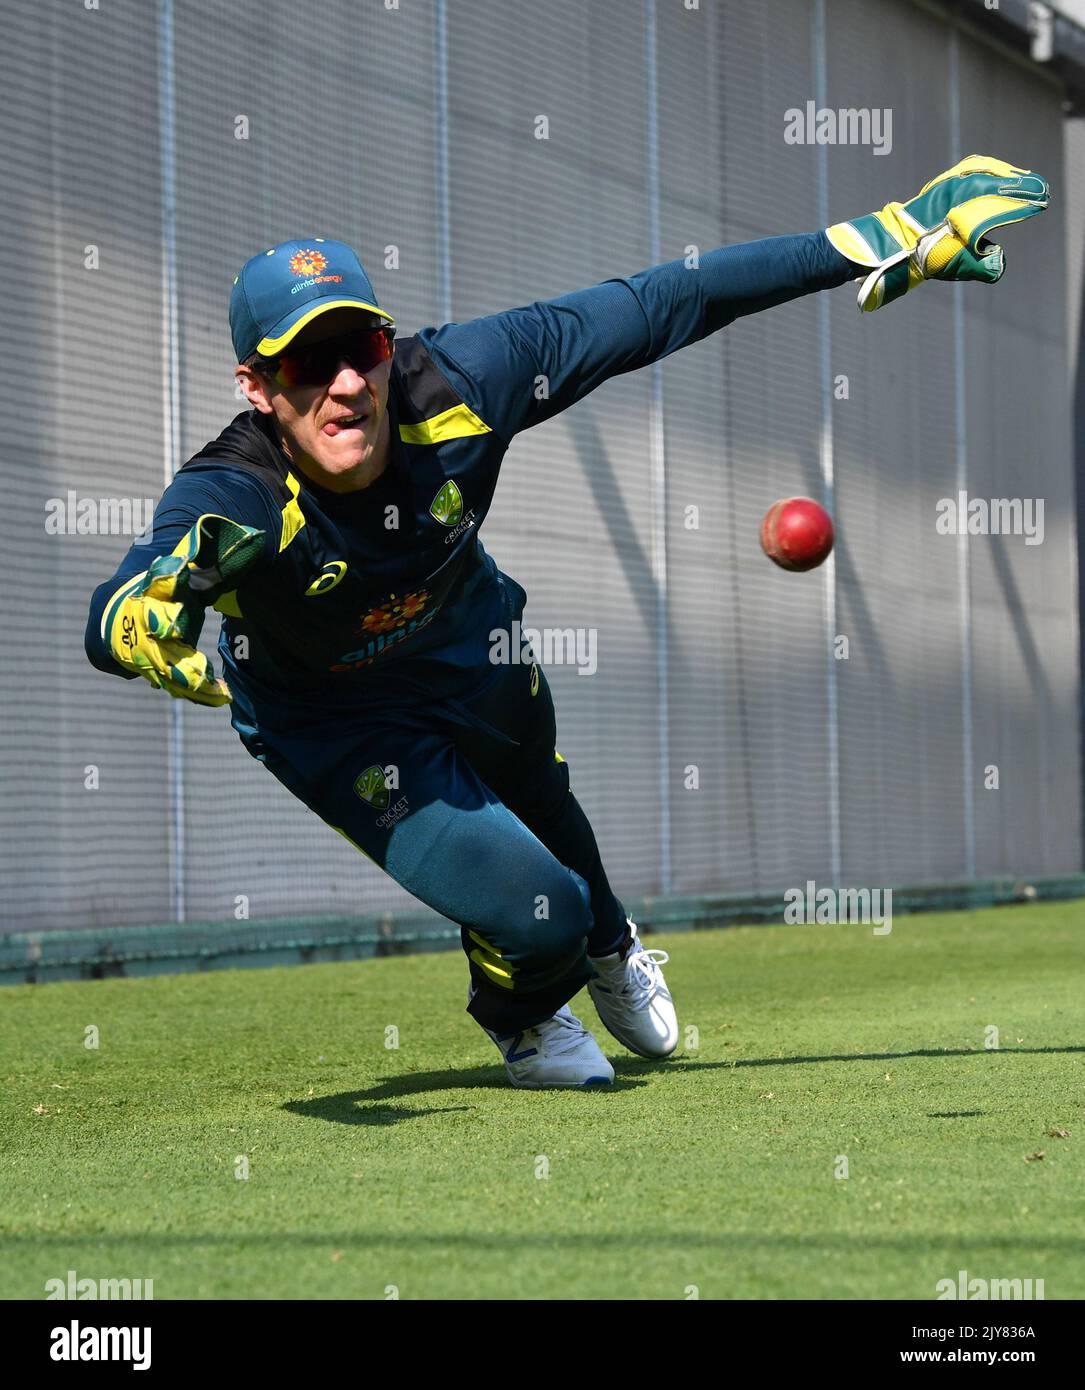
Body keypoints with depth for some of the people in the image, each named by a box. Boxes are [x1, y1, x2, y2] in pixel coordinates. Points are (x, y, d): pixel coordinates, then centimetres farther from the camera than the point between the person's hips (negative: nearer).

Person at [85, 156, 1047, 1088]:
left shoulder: (452, 385, -32)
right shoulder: (232, 499, -40)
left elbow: (655, 309, -26)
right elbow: (110, 627, -57)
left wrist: (886, 242, -26)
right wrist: (170, 601, -83)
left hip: (472, 649, 4)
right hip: (342, 726, -4)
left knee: (544, 817, 30)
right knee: (532, 911, -15)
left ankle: (607, 948, 67)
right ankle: (525, 1021, 24)